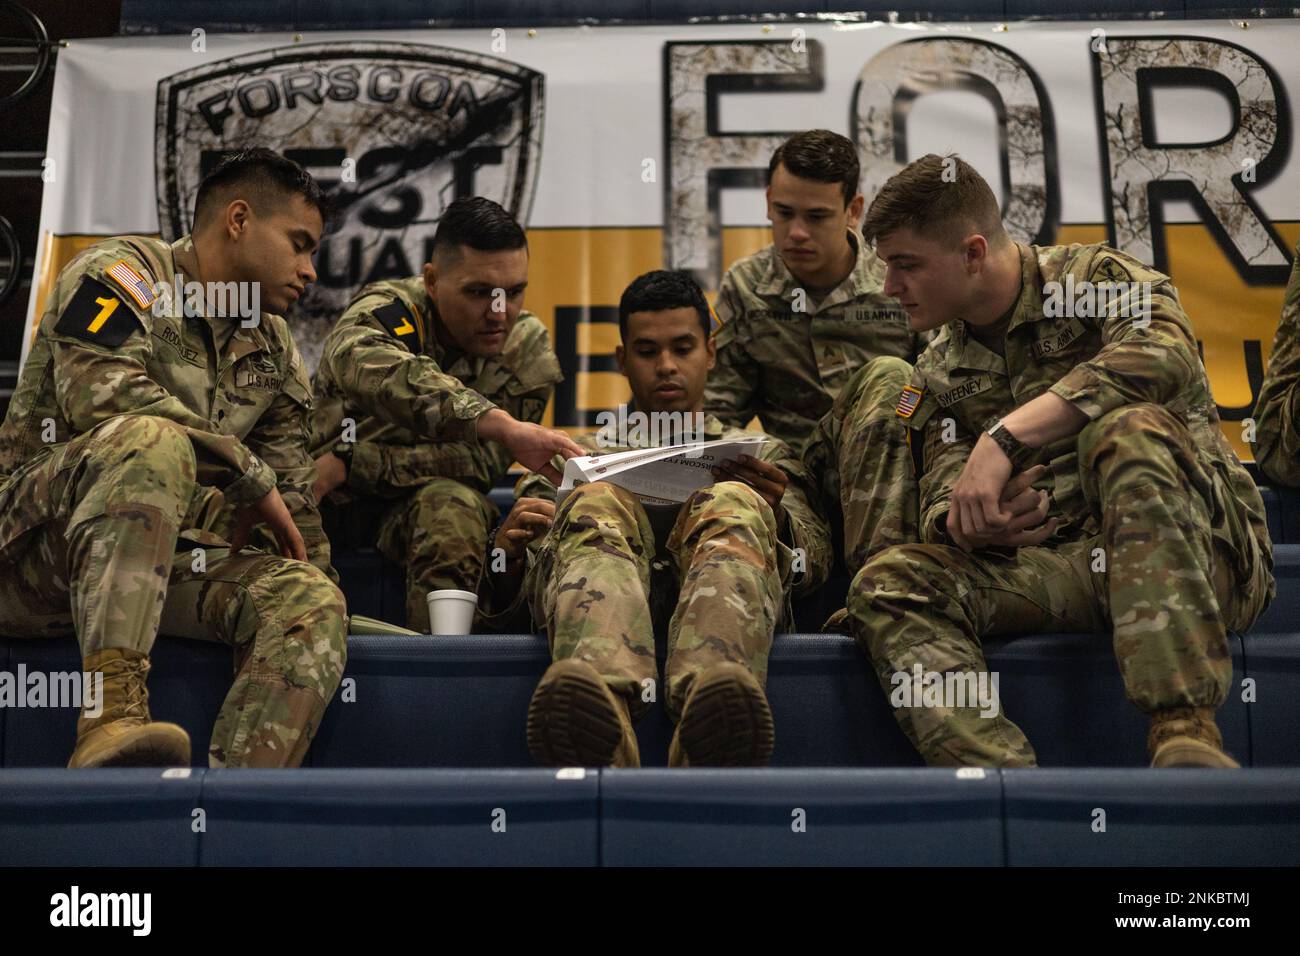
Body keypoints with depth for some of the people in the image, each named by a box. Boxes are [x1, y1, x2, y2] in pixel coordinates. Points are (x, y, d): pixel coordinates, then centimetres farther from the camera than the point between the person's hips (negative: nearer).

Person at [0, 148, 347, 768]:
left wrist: (317, 582, 8)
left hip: (167, 564, 6)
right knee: (152, 439, -35)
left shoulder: (273, 349, 19)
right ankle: (111, 714, -44)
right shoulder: (122, 271, -1)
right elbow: (99, 389, -21)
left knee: (311, 599, -21)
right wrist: (250, 476, -17)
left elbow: (293, 492, 20)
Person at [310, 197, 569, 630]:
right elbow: (361, 360, -45)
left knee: (455, 507, -32)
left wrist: (349, 463, -28)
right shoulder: (389, 310, -19)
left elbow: (478, 461, -17)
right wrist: (502, 425, -59)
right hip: (331, 497, -1)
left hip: (427, 496, 1)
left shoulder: (530, 352, -10)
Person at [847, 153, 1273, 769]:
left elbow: (1165, 356, -22)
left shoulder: (1097, 278, 1)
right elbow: (941, 504, 7)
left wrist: (1004, 435, -26)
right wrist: (971, 524, -18)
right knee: (887, 585, -20)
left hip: (1196, 556, -4)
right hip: (1058, 568, 4)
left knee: (1127, 429, -34)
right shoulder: (940, 376, 18)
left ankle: (1185, 734, -40)